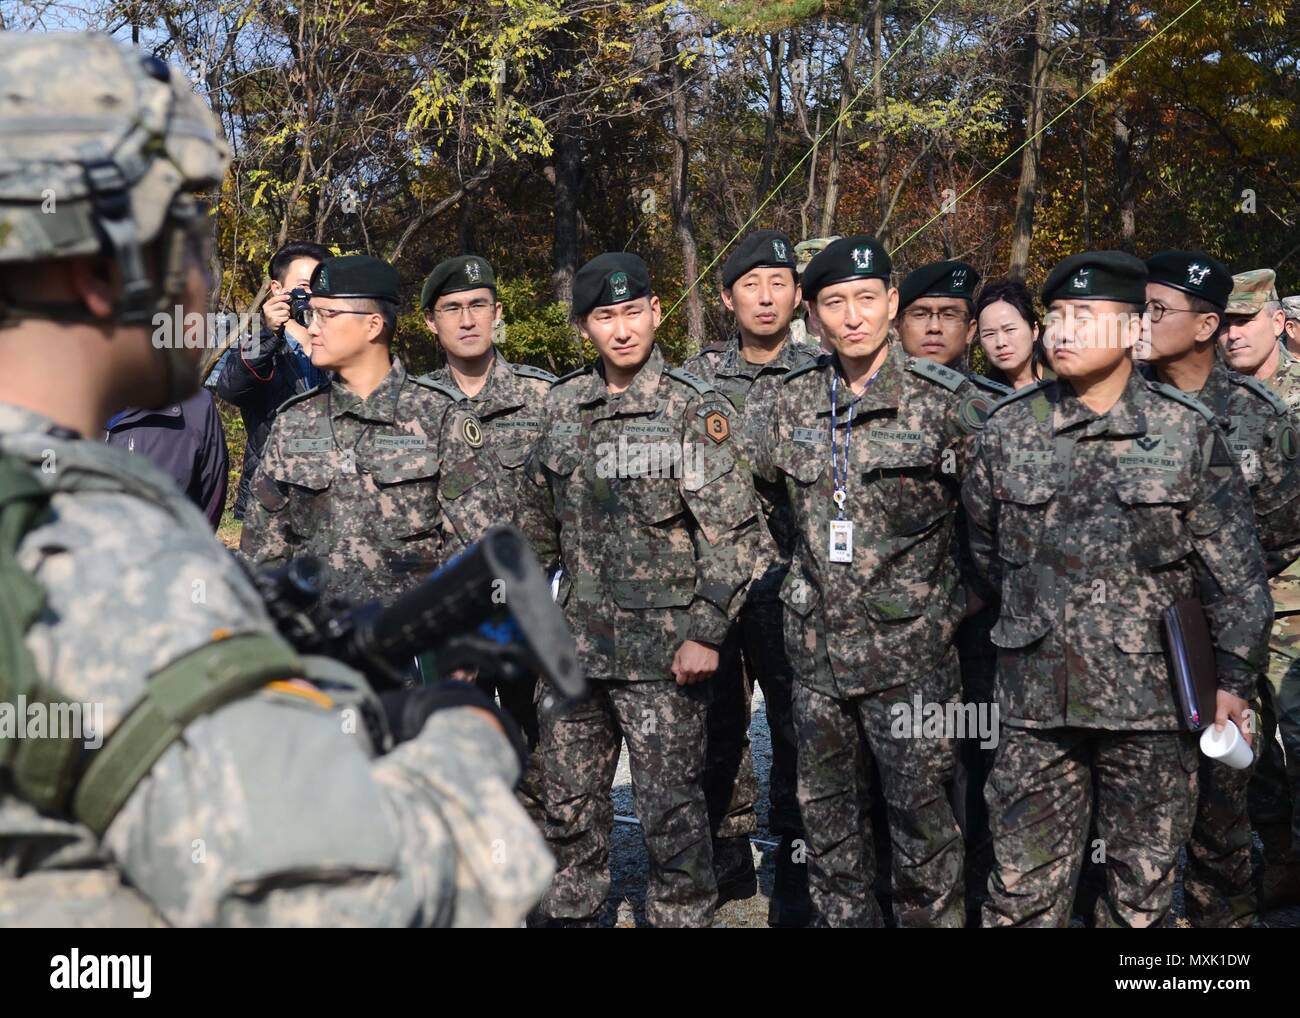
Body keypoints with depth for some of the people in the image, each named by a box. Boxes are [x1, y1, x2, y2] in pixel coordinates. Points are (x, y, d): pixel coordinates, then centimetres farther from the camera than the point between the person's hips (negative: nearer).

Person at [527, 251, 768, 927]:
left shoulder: (695, 408, -8)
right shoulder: (563, 404, 9)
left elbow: (730, 531, -11)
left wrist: (706, 633, -16)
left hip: (663, 647, -5)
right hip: (576, 643, 5)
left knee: (671, 812, 2)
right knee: (567, 805, 14)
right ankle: (566, 915, 29)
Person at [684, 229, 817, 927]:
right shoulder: (696, 376, 7)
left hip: (788, 579, -2)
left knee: (796, 724, 2)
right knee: (717, 720, 11)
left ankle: (795, 862, 14)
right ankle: (727, 853, 25)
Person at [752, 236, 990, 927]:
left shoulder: (945, 400, -9)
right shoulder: (795, 400, 5)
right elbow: (766, 489, 20)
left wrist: (959, 599, 0)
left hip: (909, 647, -4)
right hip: (816, 646, 5)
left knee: (921, 817, 2)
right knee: (827, 817, 14)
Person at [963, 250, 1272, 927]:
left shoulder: (1187, 431, -2)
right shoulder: (1009, 428, 2)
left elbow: (1235, 571, 1)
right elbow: (984, 543, 16)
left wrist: (1234, 679, 1)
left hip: (1154, 700, -1)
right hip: (1037, 700, 1)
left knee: (1144, 887, 12)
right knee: (1024, 892, 5)